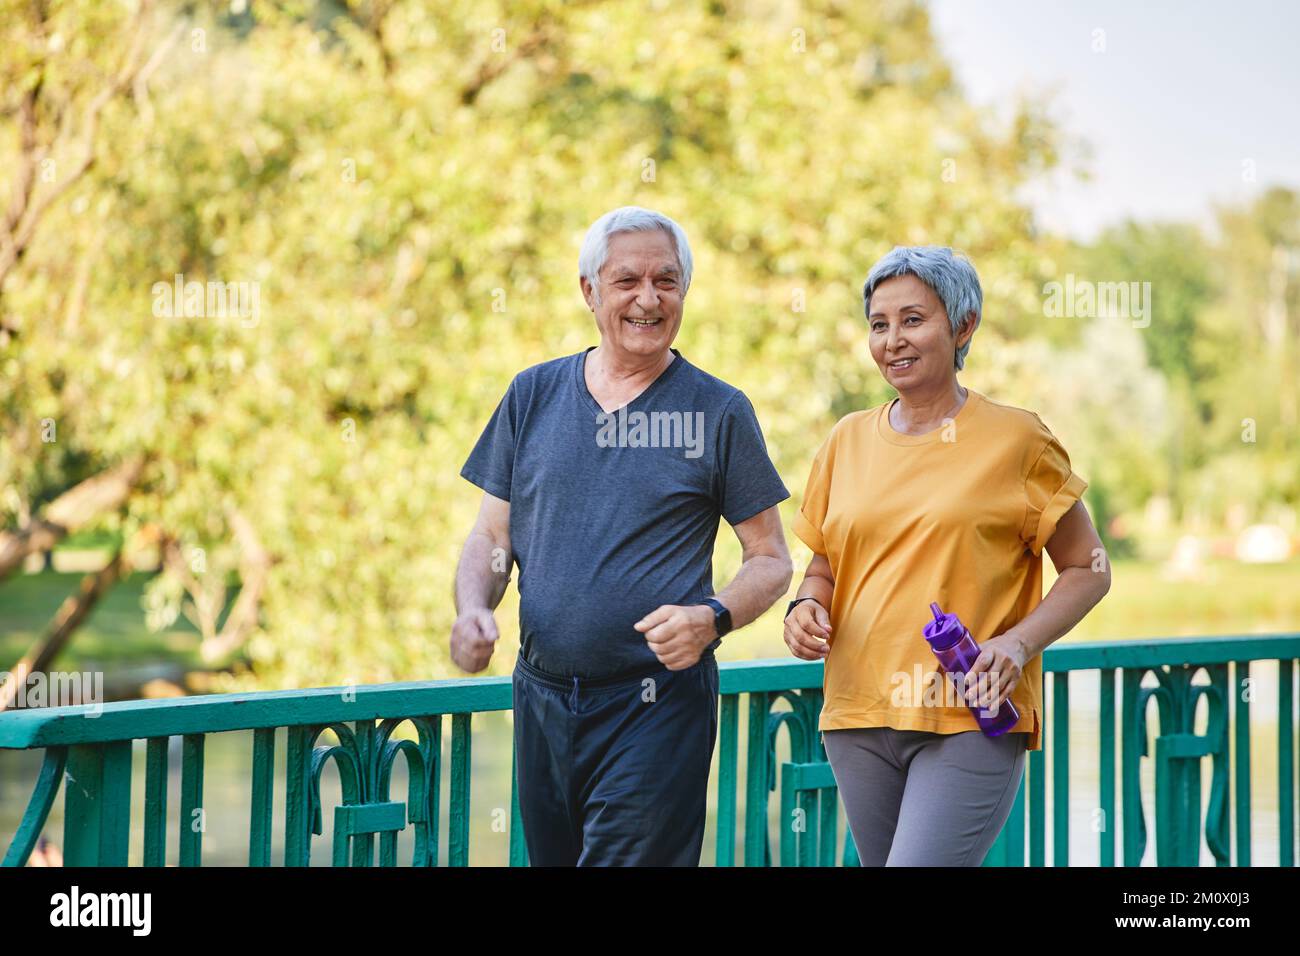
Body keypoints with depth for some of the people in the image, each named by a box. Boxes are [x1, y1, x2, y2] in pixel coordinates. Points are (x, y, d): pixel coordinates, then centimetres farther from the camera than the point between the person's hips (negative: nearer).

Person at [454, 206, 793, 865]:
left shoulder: (719, 410, 0)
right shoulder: (534, 395, 8)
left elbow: (770, 561, 3)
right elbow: (492, 535, 13)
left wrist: (712, 618, -17)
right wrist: (472, 610, -7)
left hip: (657, 706, -4)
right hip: (541, 702, 4)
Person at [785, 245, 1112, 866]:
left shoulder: (1015, 438, -2)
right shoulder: (849, 440, 10)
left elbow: (1087, 569, 2)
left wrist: (1017, 642, -14)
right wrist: (807, 606, -2)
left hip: (971, 720, -5)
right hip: (859, 719, 5)